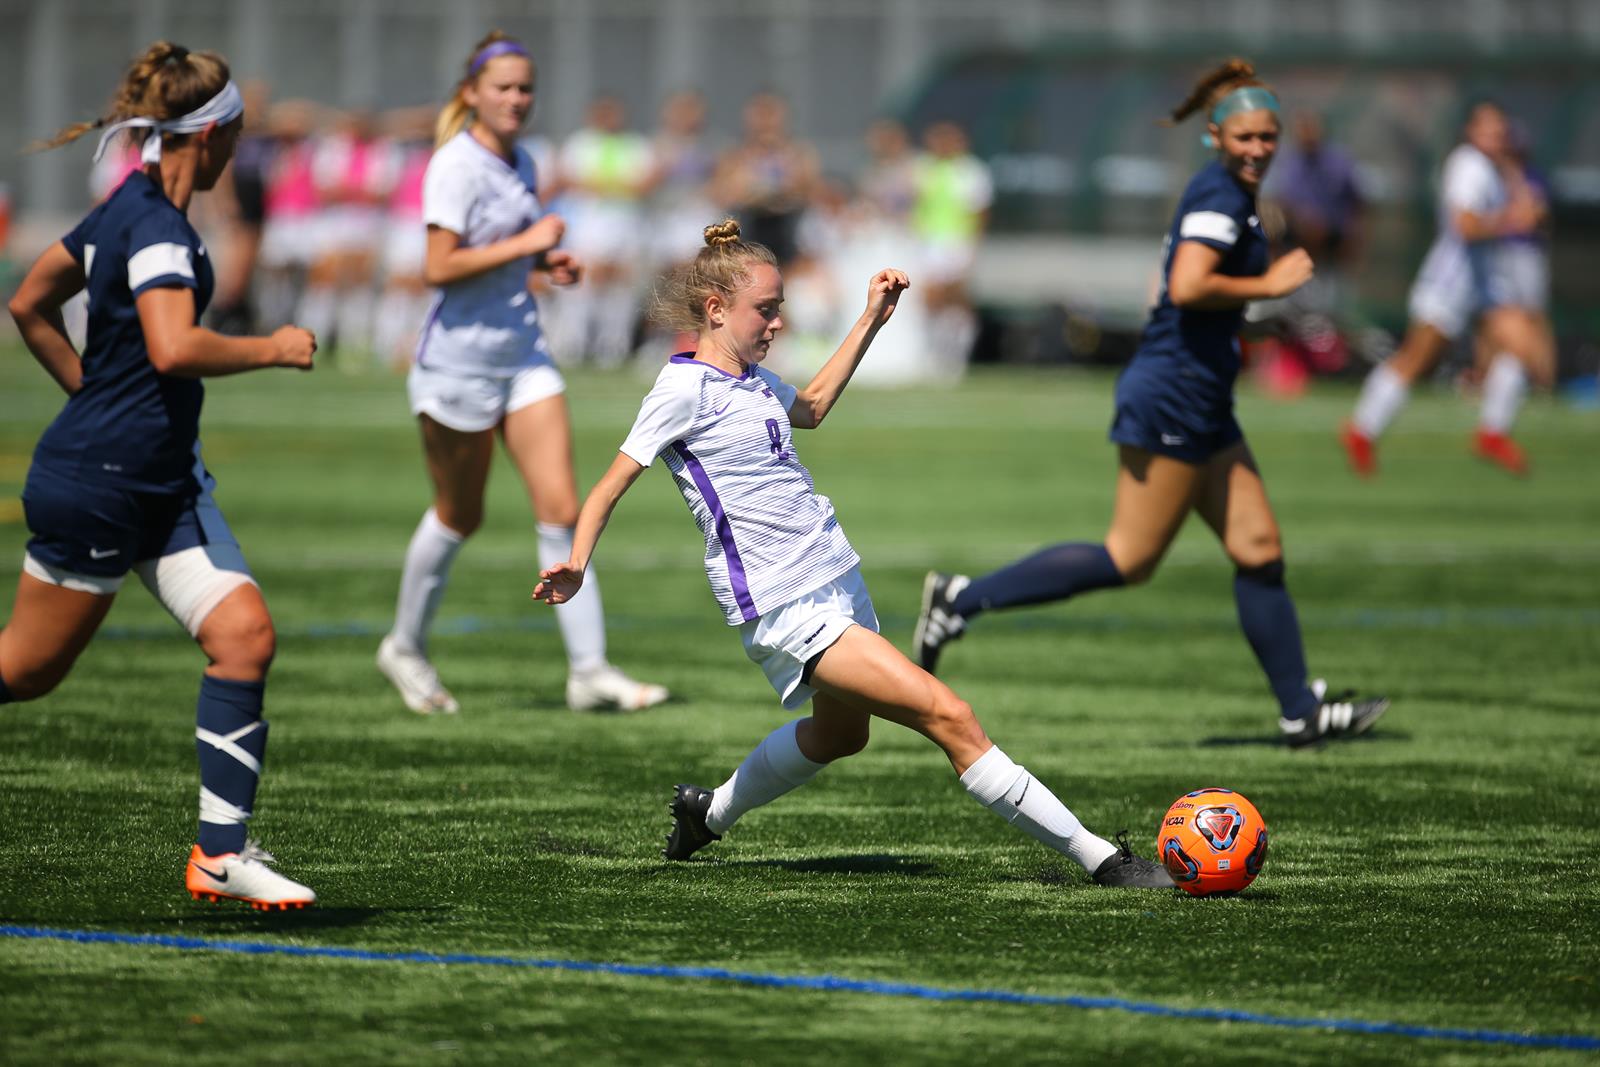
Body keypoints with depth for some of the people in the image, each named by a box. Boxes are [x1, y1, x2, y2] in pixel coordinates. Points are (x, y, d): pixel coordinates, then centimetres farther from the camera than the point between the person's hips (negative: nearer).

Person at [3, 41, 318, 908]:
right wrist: (272, 350, -20)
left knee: (245, 635, -4)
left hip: (163, 481, 9)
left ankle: (222, 851, -3)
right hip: (98, 485, -9)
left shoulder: (125, 210, 11)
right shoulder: (155, 224, -19)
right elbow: (174, 348, -34)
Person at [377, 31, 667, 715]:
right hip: (458, 363, -7)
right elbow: (439, 267, -24)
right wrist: (526, 243, -22)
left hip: (522, 355, 7)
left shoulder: (519, 163, 9)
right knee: (460, 517, 7)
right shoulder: (455, 166, -15)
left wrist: (548, 262, 5)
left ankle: (589, 670, -3)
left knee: (561, 508, -3)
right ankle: (405, 647, 30)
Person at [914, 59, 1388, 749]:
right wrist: (1267, 285, -17)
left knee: (1259, 551, 9)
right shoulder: (1220, 195, -14)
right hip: (1173, 398, -10)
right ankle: (965, 598, -3)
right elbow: (1186, 287, -27)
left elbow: (1173, 285, 23)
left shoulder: (1226, 195, 17)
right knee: (1129, 561, -7)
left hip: (1202, 405, 10)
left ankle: (1302, 712, 12)